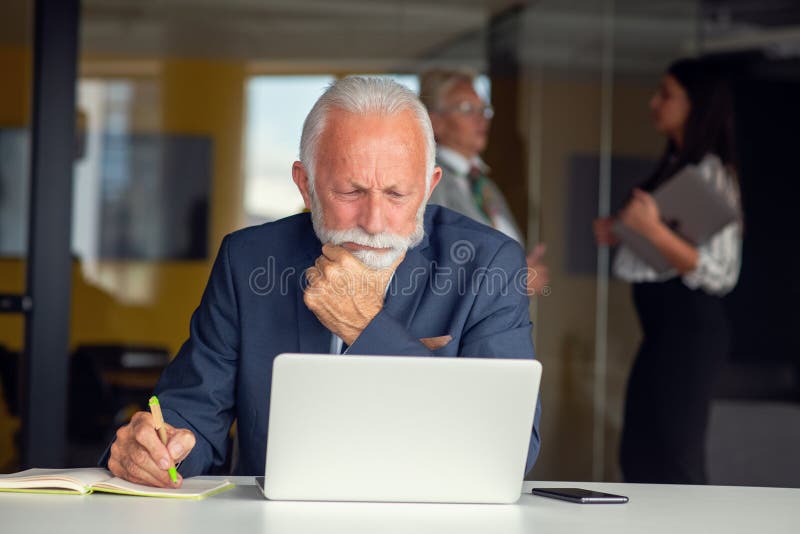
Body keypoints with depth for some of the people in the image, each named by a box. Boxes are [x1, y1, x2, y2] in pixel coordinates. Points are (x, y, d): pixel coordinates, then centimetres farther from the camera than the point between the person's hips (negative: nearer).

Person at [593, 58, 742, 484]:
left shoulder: (710, 173, -13)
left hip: (688, 322, -10)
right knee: (639, 455, 14)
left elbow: (718, 273, -20)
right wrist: (621, 232, 6)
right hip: (662, 323, 10)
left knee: (675, 457, -3)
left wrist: (653, 230, -28)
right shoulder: (674, 166, 14)